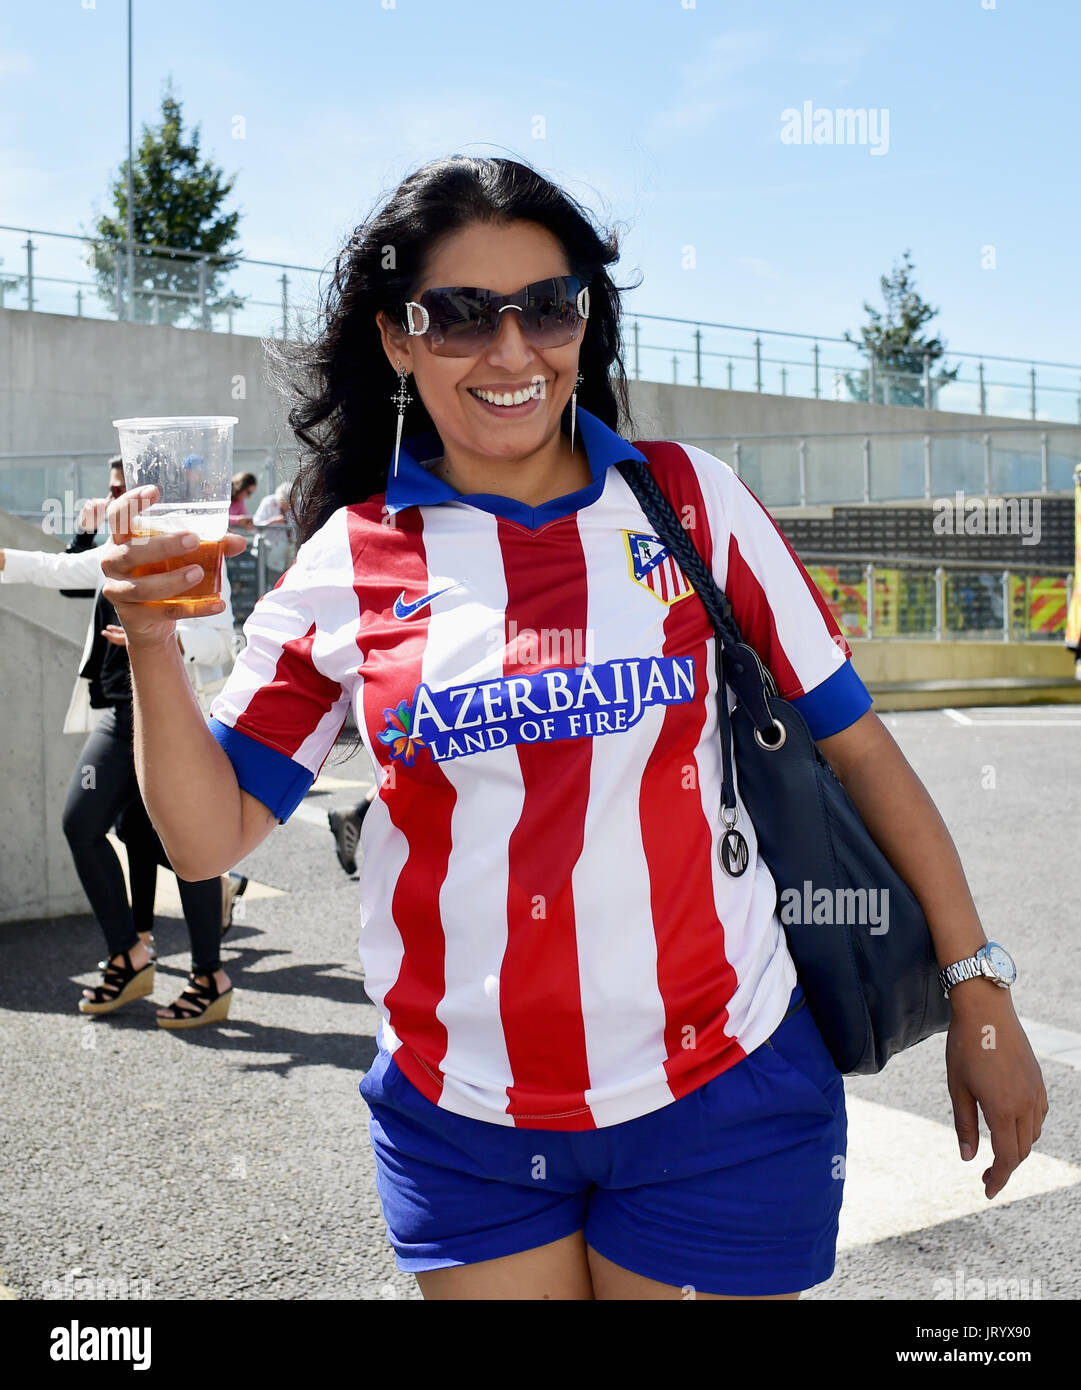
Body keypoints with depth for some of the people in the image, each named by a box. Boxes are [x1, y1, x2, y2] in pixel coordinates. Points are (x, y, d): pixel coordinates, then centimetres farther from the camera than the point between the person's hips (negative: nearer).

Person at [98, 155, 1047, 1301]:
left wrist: (978, 995, 2)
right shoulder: (346, 562, -2)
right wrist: (150, 639, -16)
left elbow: (852, 743, 1)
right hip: (458, 1121, 1)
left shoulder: (691, 498, -3)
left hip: (720, 1095, 0)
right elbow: (213, 836, -1)